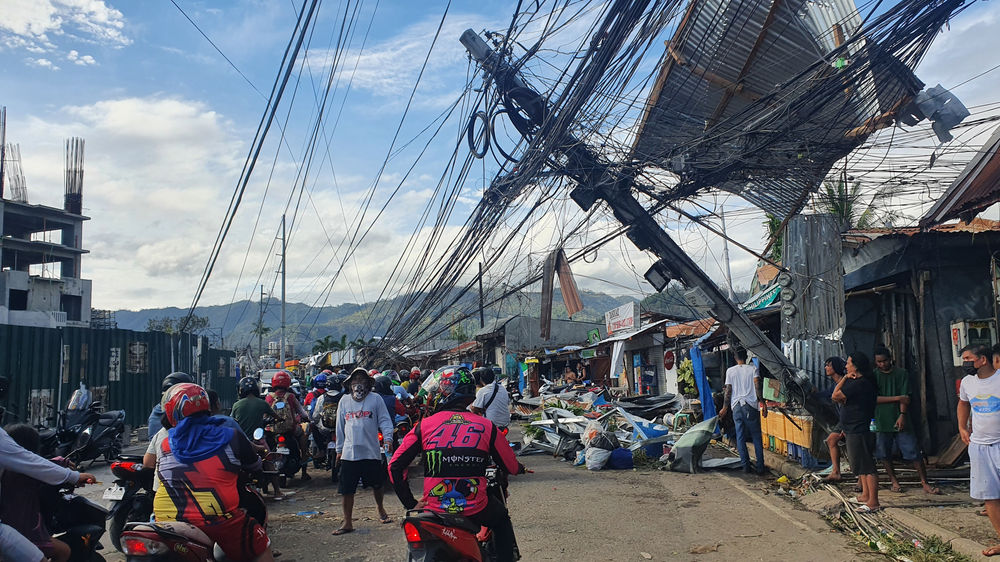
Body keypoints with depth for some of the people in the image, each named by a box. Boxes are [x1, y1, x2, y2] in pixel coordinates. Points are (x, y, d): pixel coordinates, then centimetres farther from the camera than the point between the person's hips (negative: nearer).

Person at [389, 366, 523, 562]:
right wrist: (520, 468, 29)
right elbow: (512, 468, 5)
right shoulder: (486, 426, -3)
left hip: (435, 508, 1)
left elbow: (395, 466, -2)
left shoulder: (424, 425, -2)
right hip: (475, 509, -1)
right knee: (502, 520, 31)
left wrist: (410, 503, 8)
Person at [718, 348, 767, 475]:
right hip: (751, 405, -1)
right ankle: (760, 467, 3)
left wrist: (725, 408, 10)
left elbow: (728, 391, 5)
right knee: (756, 437, 6)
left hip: (736, 406, 1)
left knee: (740, 437, 6)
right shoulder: (753, 369, 4)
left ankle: (746, 466, 4)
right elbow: (757, 384, -11)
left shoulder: (730, 371, 7)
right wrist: (762, 402, -13)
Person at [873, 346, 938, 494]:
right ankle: (894, 481, 22)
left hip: (900, 421, -1)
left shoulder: (902, 374, 2)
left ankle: (925, 483, 6)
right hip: (881, 421, 1)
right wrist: (897, 398, -12)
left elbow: (905, 397, -3)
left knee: (914, 452, -2)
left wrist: (902, 415, -15)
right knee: (884, 454, 7)